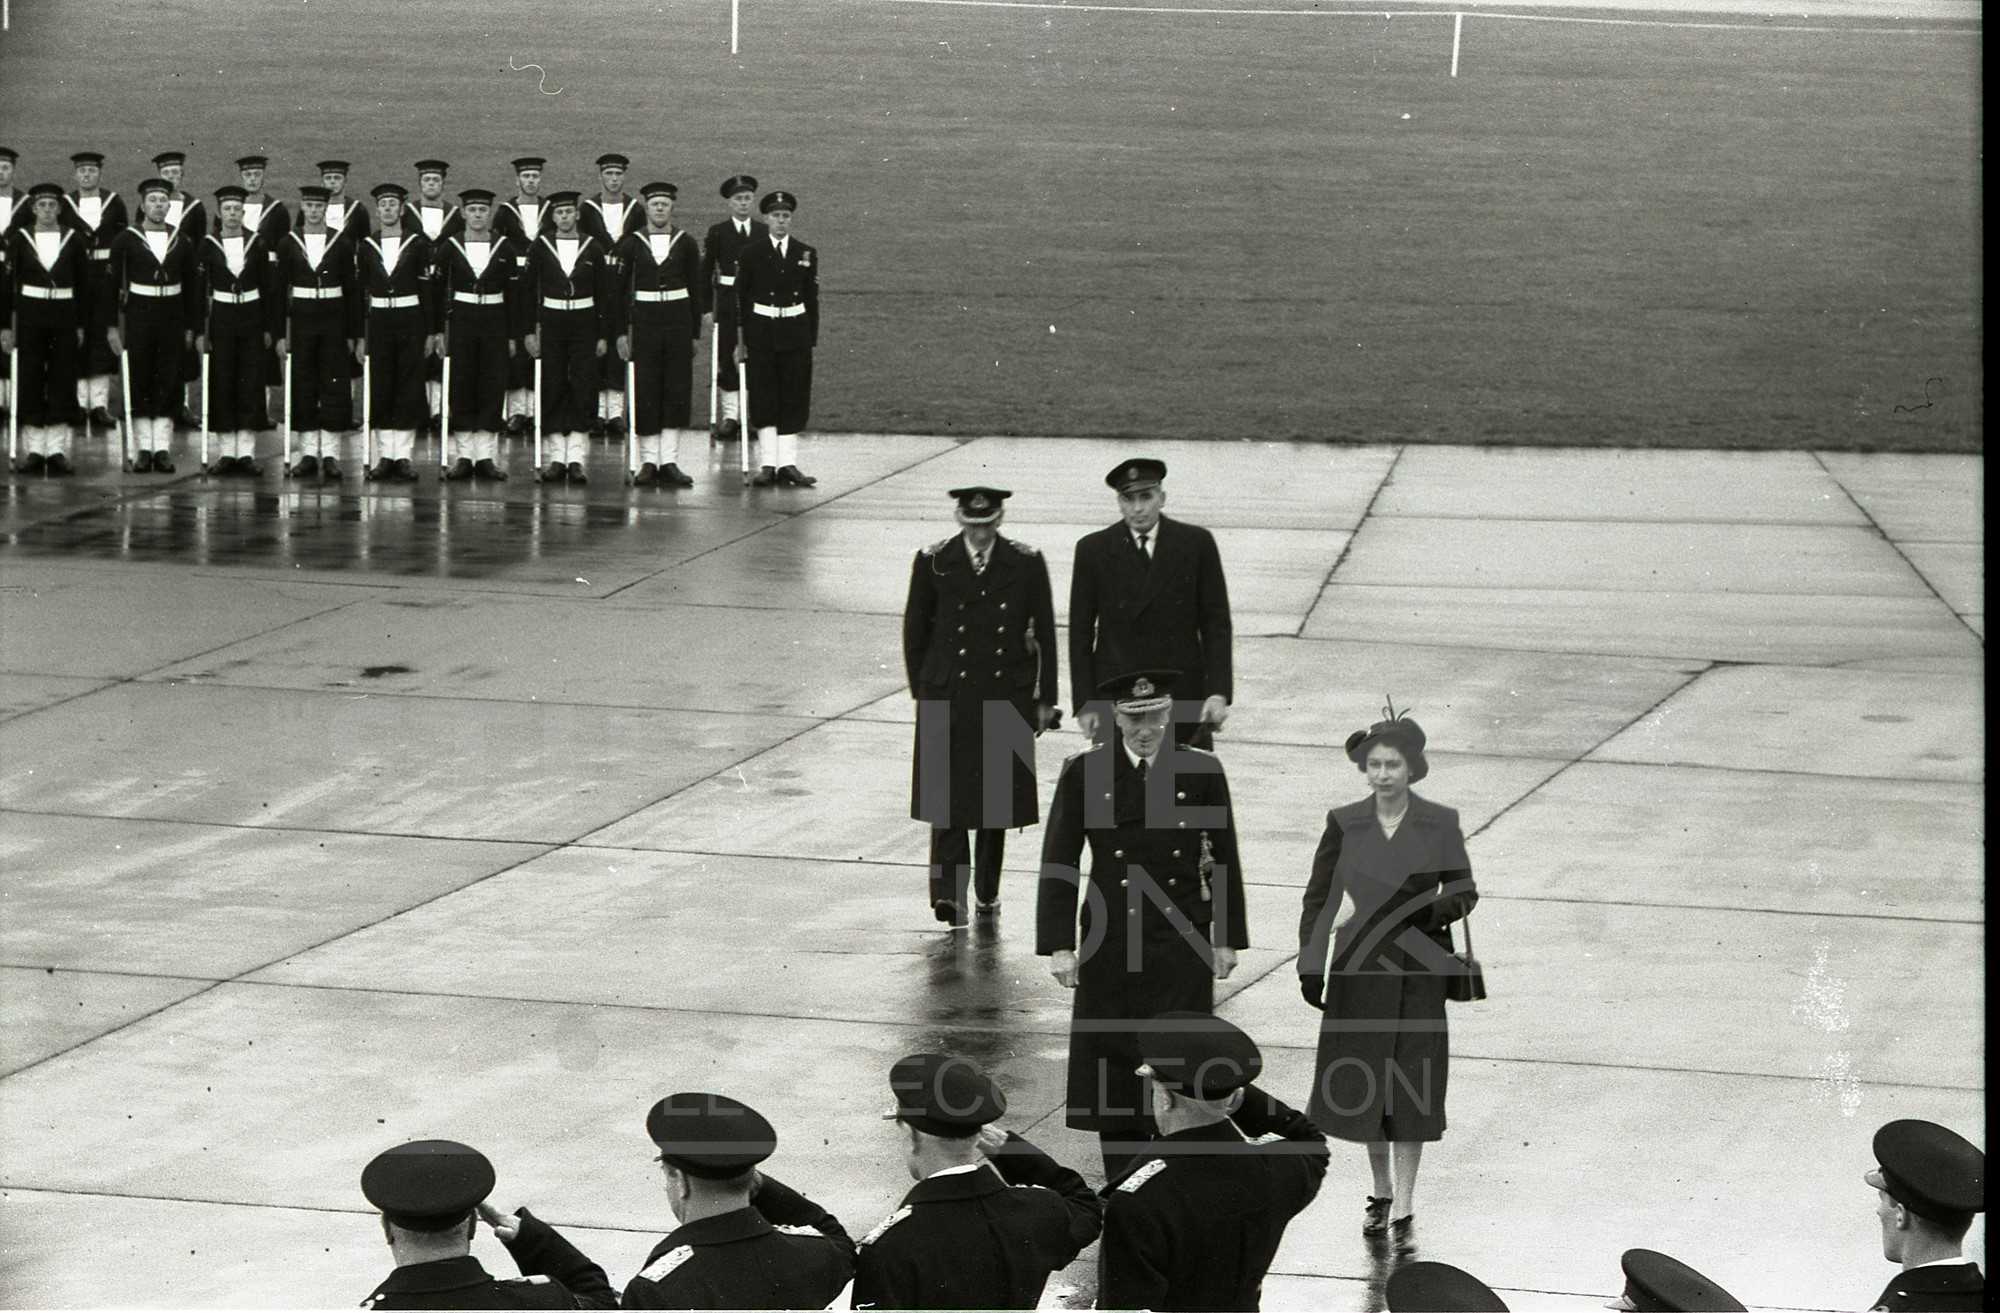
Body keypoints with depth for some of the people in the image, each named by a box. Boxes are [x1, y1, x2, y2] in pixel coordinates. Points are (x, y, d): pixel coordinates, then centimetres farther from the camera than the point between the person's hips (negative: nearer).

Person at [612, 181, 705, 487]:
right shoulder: (632, 244, 3)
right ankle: (648, 462, 6)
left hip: (678, 321, 1)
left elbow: (696, 290, 8)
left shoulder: (686, 244, 5)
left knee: (678, 393, -1)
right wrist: (621, 332, 0)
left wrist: (695, 332, 4)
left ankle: (669, 462, 3)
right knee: (645, 395, -1)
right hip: (644, 321, -1)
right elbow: (619, 290, 5)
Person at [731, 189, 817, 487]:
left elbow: (812, 300, 9)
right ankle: (768, 464, 1)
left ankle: (787, 463, 4)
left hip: (795, 332, 2)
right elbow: (741, 299, 3)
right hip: (761, 331, -1)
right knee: (763, 399, -1)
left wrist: (812, 340, 5)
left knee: (794, 398, 1)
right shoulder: (751, 254, 1)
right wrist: (741, 340, -1)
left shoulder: (806, 254, 6)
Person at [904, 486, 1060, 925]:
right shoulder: (933, 562, -1)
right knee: (947, 795, -9)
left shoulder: (1026, 564, -1)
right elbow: (915, 630, 7)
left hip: (1006, 698, 1)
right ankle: (949, 892, -13)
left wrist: (1045, 699, 4)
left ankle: (987, 889, 19)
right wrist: (923, 691, 6)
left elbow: (1044, 634, 4)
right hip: (947, 697, -1)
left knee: (998, 797, 7)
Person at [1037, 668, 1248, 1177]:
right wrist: (1059, 945, -7)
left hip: (1183, 944, 0)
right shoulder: (1084, 774, -3)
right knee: (1112, 1066, 5)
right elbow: (1059, 864, -2)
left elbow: (1224, 860, 7)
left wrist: (1226, 939, 6)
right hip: (1112, 947, 0)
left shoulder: (1202, 772, -1)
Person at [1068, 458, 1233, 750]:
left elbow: (1215, 622, 2)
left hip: (1184, 697, 0)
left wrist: (1218, 692, -6)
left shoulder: (1196, 543, 2)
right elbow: (1080, 632, 4)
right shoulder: (1094, 550, 2)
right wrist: (1084, 703, -1)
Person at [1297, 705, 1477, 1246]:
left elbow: (1464, 892, 4)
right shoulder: (1344, 824, -2)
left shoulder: (1440, 824, -4)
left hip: (1419, 972, -1)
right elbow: (1319, 898, 3)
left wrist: (1434, 911, -18)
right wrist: (1310, 966, -3)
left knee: (1410, 1087, -1)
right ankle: (1381, 1192, 26)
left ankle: (1403, 1206, 6)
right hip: (1360, 968, 1)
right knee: (1364, 1084, 8)